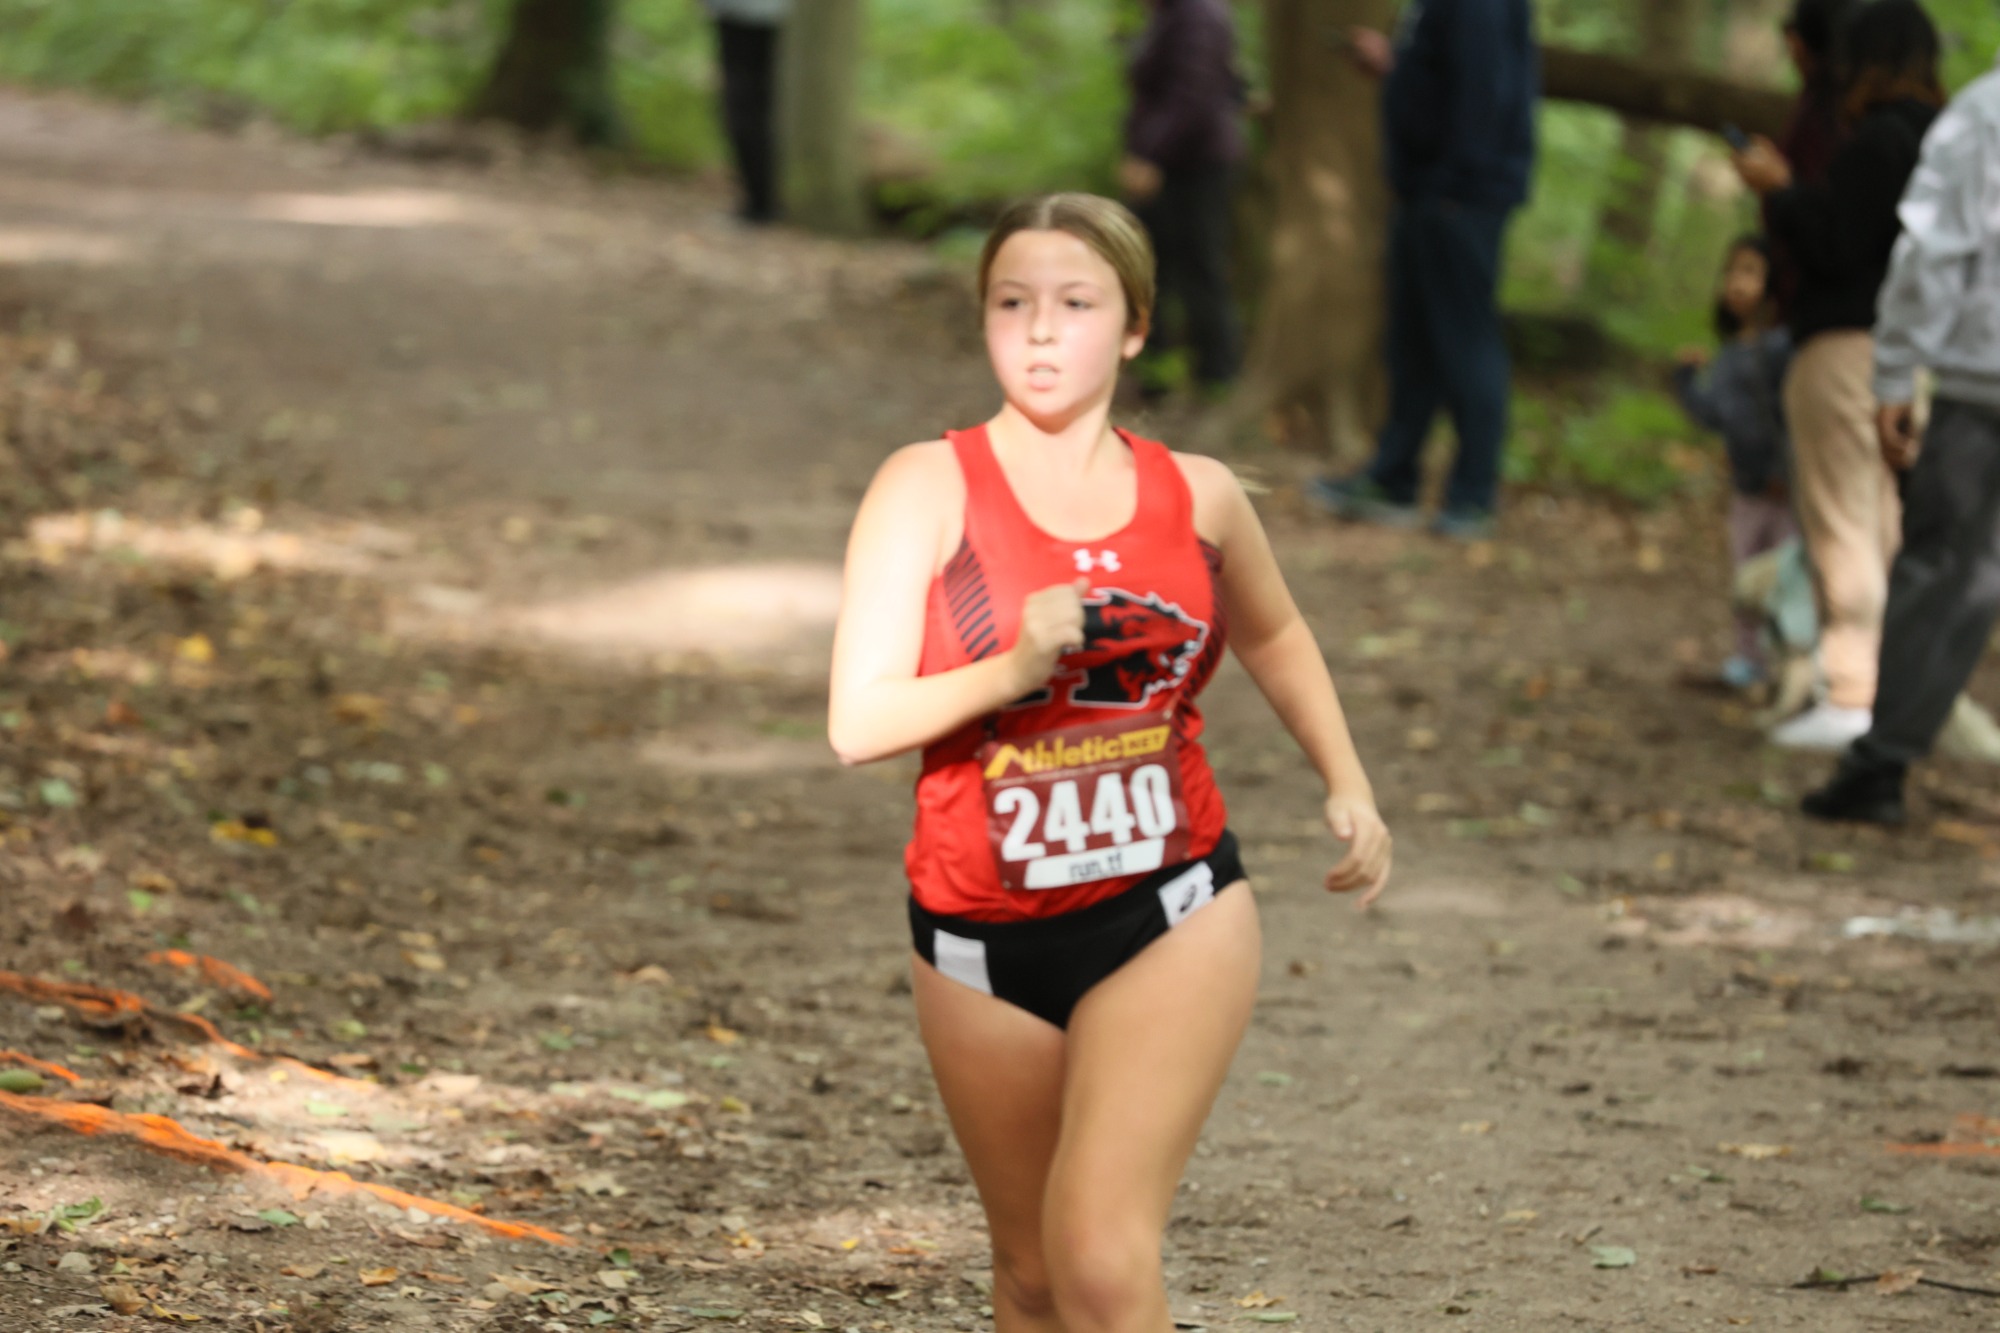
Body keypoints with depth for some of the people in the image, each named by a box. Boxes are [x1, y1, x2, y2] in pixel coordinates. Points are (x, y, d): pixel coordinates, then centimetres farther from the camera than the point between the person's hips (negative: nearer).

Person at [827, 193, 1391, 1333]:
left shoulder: (1198, 498, 1)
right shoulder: (930, 489, -7)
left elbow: (1275, 635, 23)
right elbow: (858, 723, -13)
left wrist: (1349, 785, 11)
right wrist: (1012, 671, -27)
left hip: (1173, 920, 0)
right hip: (984, 940, 1)